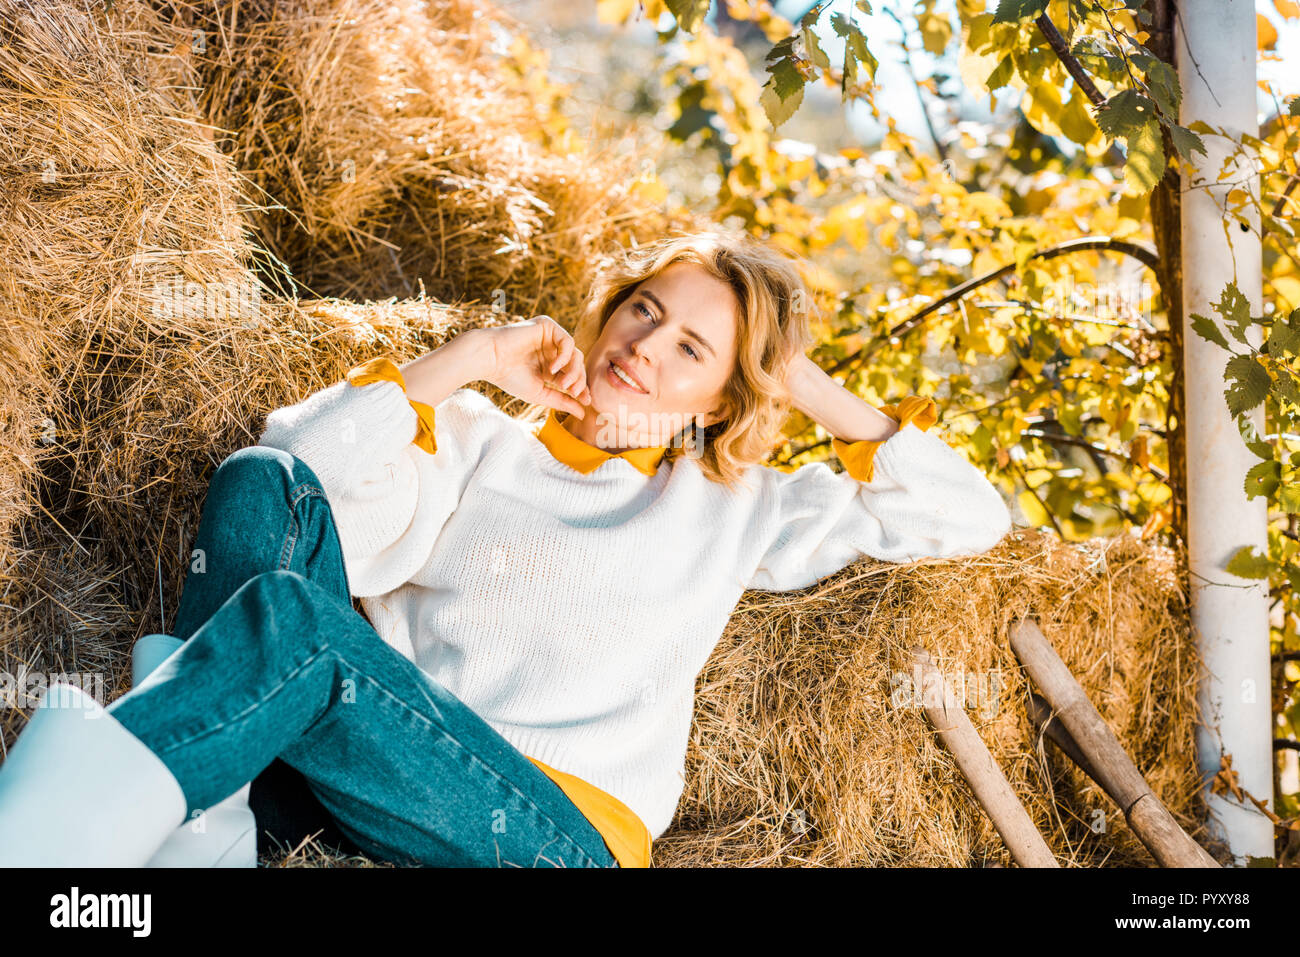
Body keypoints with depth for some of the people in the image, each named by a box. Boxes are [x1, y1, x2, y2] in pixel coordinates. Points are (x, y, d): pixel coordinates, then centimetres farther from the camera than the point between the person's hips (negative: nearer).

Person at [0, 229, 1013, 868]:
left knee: (292, 619, -30)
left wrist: (813, 391, 15)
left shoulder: (735, 506, 20)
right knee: (266, 483, -19)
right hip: (369, 767, 3)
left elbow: (971, 515, 20)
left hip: (566, 824, -2)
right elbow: (299, 465, 2)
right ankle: (201, 820, -30)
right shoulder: (476, 439, 20)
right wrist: (466, 359, 6)